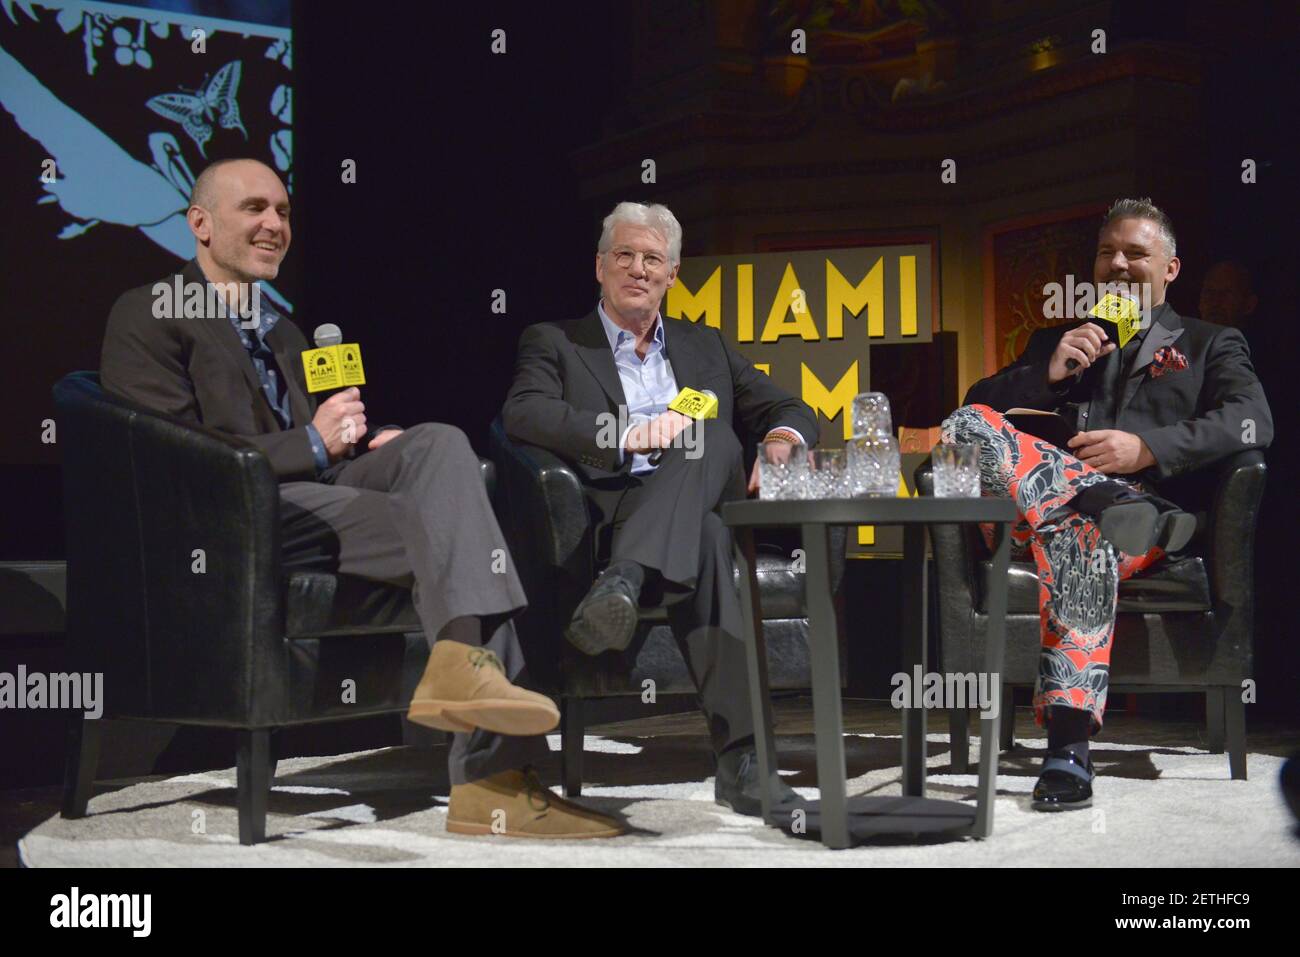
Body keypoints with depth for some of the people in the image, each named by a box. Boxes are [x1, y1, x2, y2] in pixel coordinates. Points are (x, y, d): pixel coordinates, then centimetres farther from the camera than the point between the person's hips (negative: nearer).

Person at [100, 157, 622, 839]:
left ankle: (466, 663, -35)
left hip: (317, 492, 8)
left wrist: (362, 444, 7)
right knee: (454, 529, -24)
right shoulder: (148, 315, 4)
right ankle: (490, 778, -33)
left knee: (439, 443, -20)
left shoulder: (282, 333, 31)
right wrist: (312, 444, -12)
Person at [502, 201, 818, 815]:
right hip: (609, 521, -3)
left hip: (701, 506, 3)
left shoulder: (705, 347, 29)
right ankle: (740, 756, -47)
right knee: (706, 538, -36)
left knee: (711, 436, -32)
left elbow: (790, 411, 23)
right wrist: (628, 436, -20)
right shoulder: (553, 343, 16)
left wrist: (781, 442, -3)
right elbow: (521, 415, -5)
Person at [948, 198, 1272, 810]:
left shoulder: (1209, 344, 25)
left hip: (1147, 513, -3)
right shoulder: (1057, 339, 34)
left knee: (1081, 541, -42)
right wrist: (1048, 372, 5)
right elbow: (978, 405, 23)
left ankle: (1068, 747, -49)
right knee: (967, 427, -28)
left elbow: (1251, 422, 4)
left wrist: (1147, 448, -9)